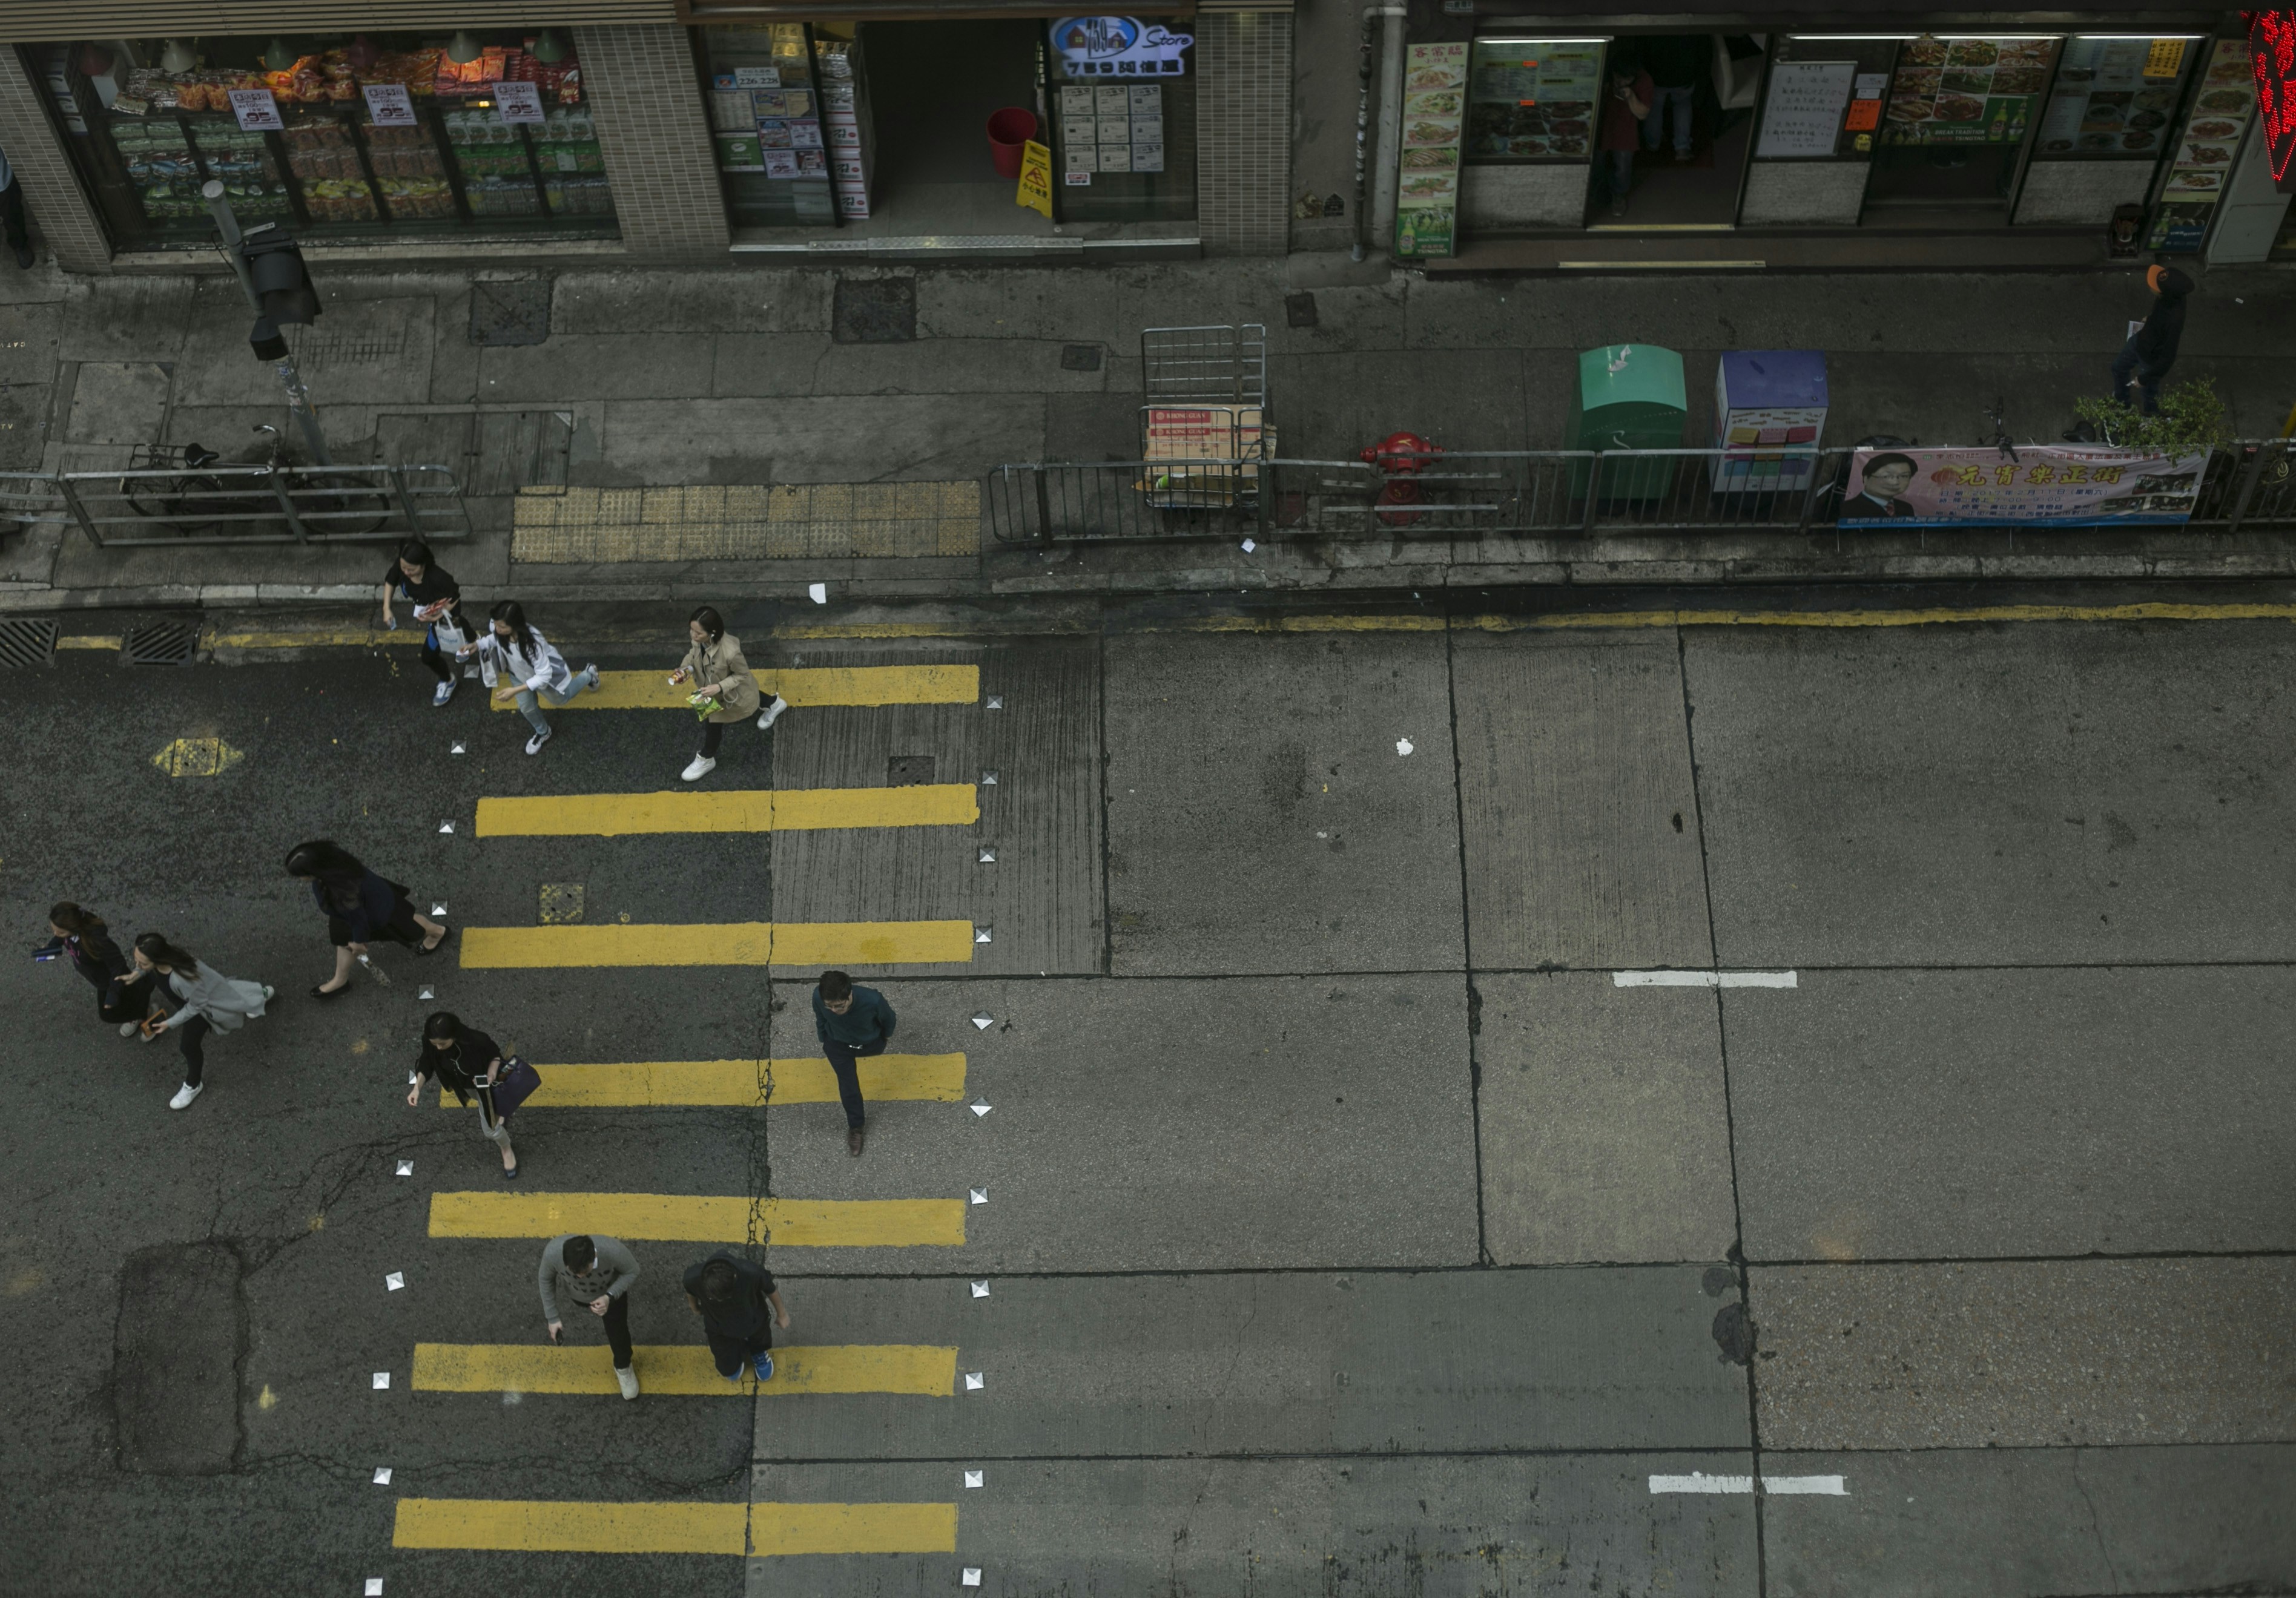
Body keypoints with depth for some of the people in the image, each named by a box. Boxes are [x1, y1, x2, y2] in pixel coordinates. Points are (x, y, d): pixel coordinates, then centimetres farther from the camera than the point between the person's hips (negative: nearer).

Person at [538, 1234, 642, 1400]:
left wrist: (610, 1297, -39)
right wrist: (552, 1317, -14)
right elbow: (545, 1279, -19)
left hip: (611, 1292, -2)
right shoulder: (553, 1253, -45)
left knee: (618, 1331, 10)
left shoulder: (613, 1251, -48)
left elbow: (632, 1272, -24)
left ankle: (623, 1367, 45)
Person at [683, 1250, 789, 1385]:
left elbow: (770, 1289, -18)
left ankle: (759, 1352, 61)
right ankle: (737, 1353, 49)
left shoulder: (751, 1274, -43)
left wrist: (781, 1314, 1)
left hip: (752, 1321, -1)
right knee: (729, 1371, 19)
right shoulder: (694, 1278, -40)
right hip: (719, 1329, 1)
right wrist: (695, 1308, 12)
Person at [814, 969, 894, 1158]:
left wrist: (887, 1035, 3)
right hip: (838, 1045, 0)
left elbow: (888, 1017, -18)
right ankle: (855, 1126, 34)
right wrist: (823, 1040, 7)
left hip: (871, 1043, 0)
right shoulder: (819, 997, -38)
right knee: (848, 1084, 8)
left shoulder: (872, 1000, -45)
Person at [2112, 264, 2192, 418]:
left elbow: (2168, 358, -34)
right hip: (2141, 340, 7)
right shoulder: (2169, 295, -25)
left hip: (2152, 359, -7)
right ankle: (2121, 401, 61)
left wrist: (2144, 378, -22)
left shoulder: (2174, 320, -45)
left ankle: (2151, 417, 55)